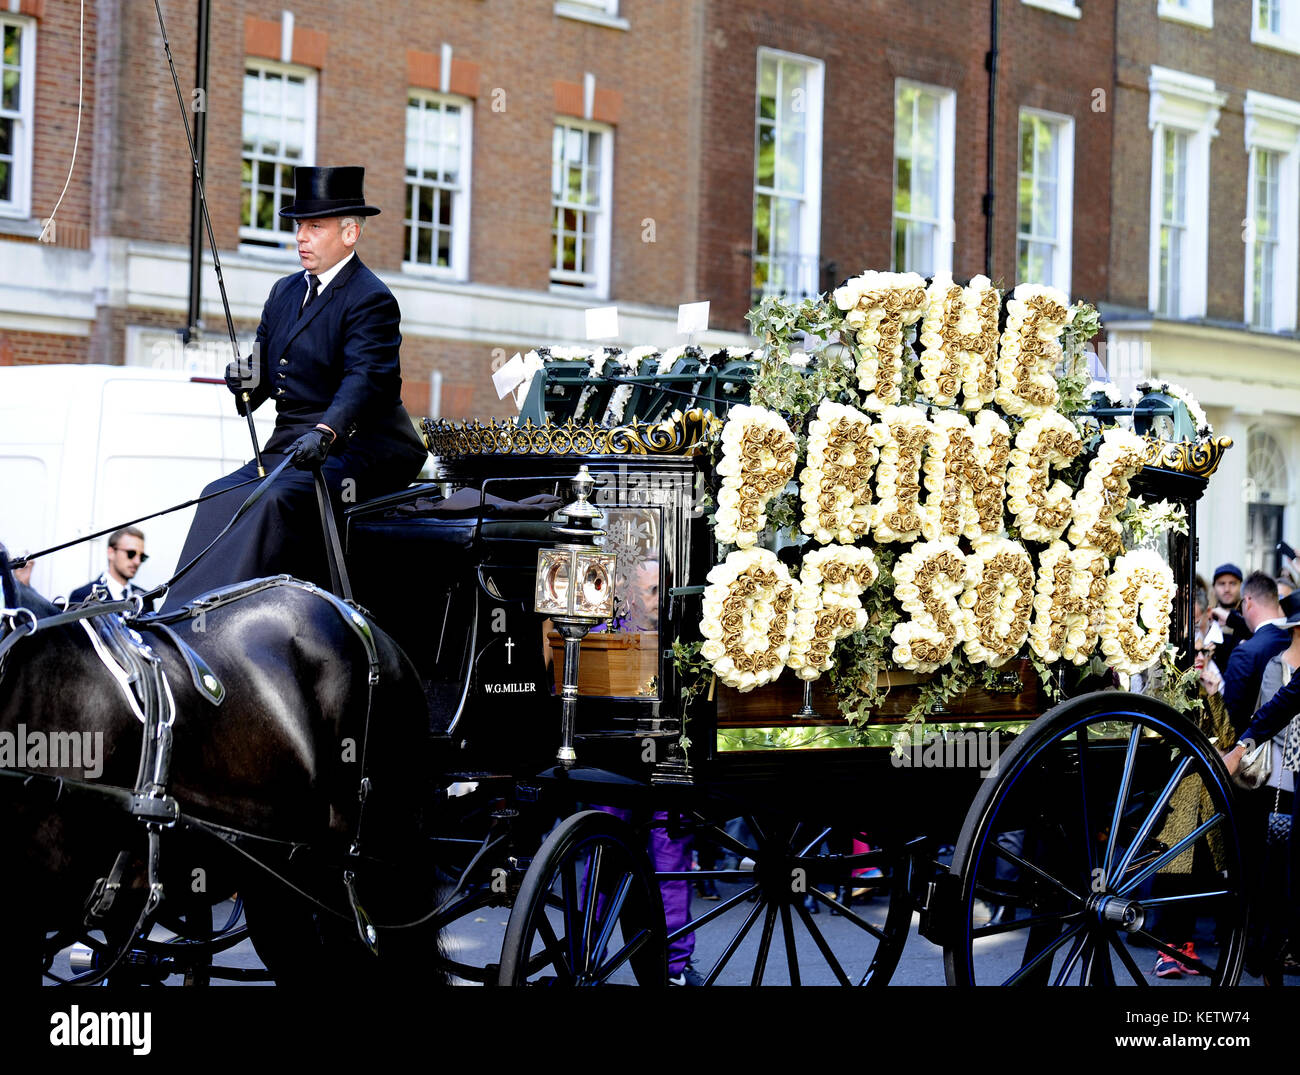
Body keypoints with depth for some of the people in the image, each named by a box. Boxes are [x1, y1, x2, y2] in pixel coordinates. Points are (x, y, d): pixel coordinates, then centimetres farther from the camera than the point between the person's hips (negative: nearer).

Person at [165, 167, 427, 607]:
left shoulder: (371, 299, -9)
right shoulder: (285, 292, 17)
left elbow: (366, 377, -24)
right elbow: (265, 367, 19)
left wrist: (325, 433, -40)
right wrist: (250, 380, -7)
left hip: (356, 449, -8)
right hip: (291, 446, 8)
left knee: (278, 500, -30)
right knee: (221, 496, -12)